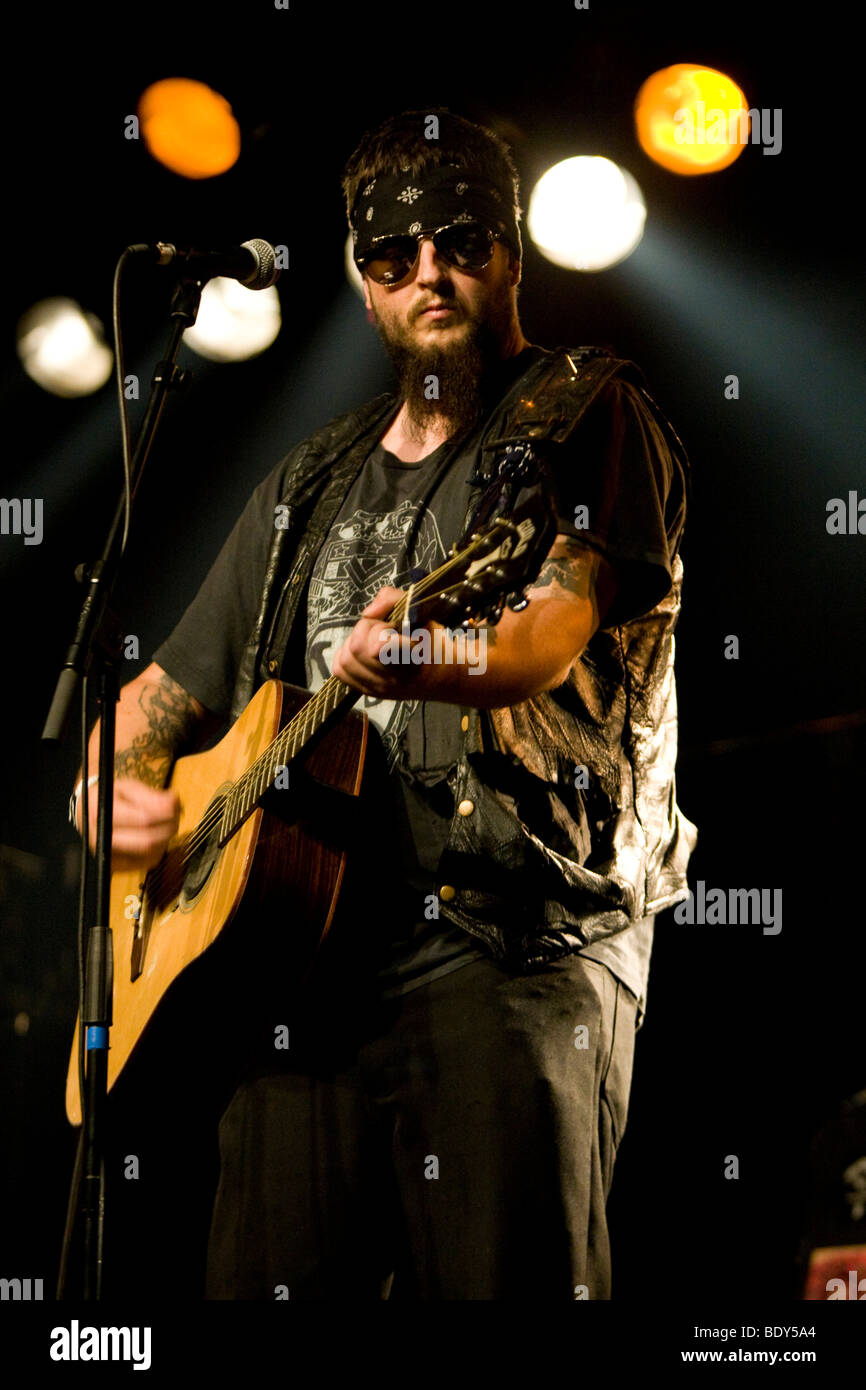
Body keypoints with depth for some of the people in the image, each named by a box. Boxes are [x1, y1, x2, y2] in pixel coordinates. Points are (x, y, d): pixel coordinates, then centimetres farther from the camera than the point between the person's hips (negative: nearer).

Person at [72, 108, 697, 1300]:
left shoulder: (589, 418, 6)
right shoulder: (315, 484, 25)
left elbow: (556, 629, -13)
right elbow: (167, 689, 30)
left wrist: (430, 664, -36)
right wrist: (120, 787, 7)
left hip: (515, 942, -5)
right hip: (304, 948, 5)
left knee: (497, 1287, -16)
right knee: (263, 1283, -2)